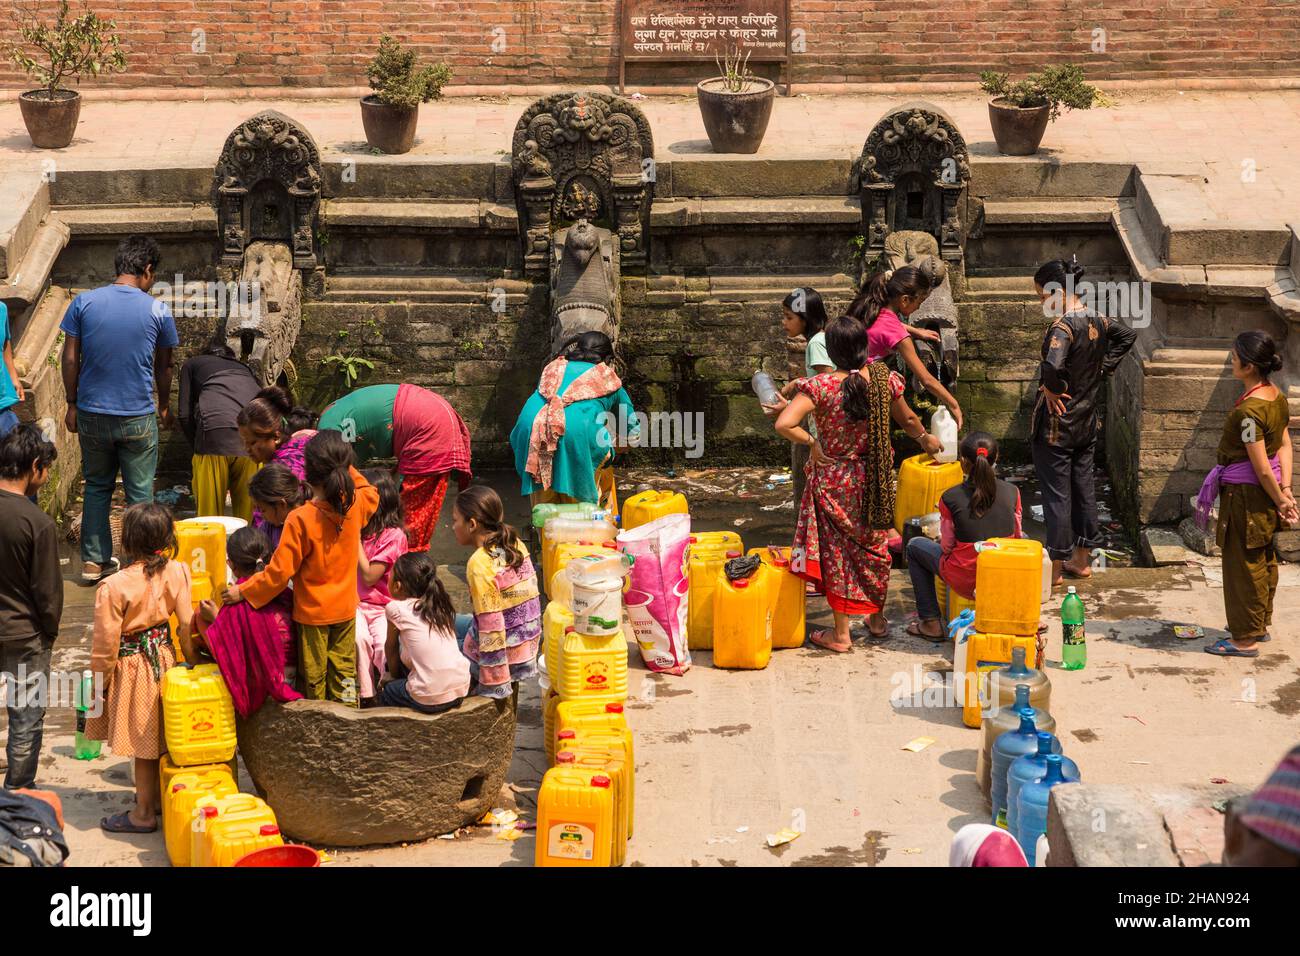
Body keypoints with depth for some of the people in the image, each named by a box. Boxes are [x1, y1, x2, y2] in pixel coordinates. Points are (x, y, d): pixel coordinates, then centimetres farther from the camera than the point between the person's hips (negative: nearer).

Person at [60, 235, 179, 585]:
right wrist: (164, 407, 20)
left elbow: (70, 359, -2)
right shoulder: (157, 310, -6)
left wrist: (72, 404, 10)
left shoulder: (84, 302, -4)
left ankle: (93, 561, 20)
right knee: (140, 492, 9)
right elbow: (164, 367, 5)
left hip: (92, 414, 2)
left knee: (97, 487, 17)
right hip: (138, 417, -2)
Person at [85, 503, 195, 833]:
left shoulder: (113, 587, -24)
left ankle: (143, 813, 19)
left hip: (132, 670, -5)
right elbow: (186, 624, -3)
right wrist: (193, 662, 11)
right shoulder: (176, 573, -10)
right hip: (164, 659, 5)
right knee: (158, 736, 20)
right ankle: (157, 797, 36)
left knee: (143, 744, 6)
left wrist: (99, 682, -3)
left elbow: (106, 644, -17)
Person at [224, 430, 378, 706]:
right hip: (346, 609, 4)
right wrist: (346, 469, 11)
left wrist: (243, 591, -10)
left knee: (314, 677, 12)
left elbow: (280, 572, -21)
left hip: (312, 612, -4)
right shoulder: (356, 505, -12)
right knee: (344, 670, 17)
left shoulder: (300, 520, -26)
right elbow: (371, 494, 16)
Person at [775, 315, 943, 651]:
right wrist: (925, 439, 28)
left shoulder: (821, 386, -22)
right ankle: (877, 619, 37)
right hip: (874, 479, 3)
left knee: (837, 551, 10)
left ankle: (841, 634, 17)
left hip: (833, 481, -3)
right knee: (874, 546, 22)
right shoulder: (884, 378, -11)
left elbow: (783, 424, -32)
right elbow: (908, 420, 7)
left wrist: (812, 442, -15)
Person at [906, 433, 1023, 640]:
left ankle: (931, 622, 21)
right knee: (1024, 539, 36)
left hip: (966, 582, -3)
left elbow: (946, 547, -6)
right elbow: (1016, 535, 6)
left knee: (915, 546, 23)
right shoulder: (1012, 492, -9)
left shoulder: (950, 498, -16)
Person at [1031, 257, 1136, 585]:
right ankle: (1082, 558, 27)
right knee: (1084, 485, 16)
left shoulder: (1063, 326, -23)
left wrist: (1051, 388, -20)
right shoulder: (1097, 321, 1)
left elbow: (1052, 365, -40)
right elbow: (1127, 335, 20)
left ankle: (1056, 566, 10)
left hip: (1056, 424, -8)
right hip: (1087, 421, 8)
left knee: (1056, 493, 2)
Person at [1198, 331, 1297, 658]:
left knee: (1243, 563, 2)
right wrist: (1286, 490, -1)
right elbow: (1285, 445, 2)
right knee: (1264, 558, 20)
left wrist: (1279, 499, -12)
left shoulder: (1249, 410, -26)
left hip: (1245, 492, -9)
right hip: (1264, 492, 9)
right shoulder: (1276, 396, 1)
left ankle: (1245, 639, 11)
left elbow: (1261, 467, -23)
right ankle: (1261, 624, 35)